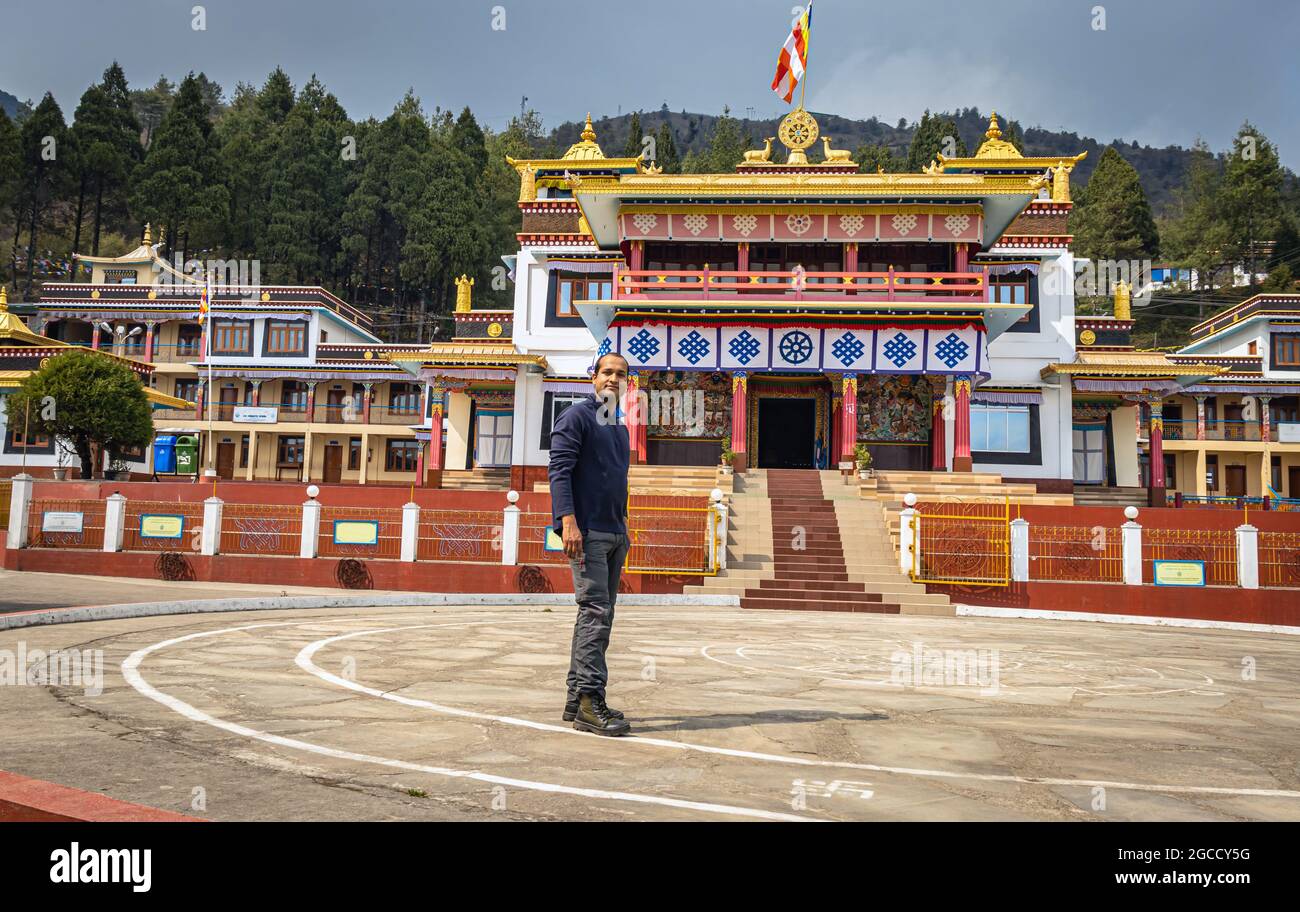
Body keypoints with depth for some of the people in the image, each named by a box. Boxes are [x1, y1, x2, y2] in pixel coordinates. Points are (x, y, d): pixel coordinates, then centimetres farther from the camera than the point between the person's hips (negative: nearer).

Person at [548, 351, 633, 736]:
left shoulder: (620, 429, 22)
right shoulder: (576, 416, -3)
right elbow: (559, 470, -13)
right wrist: (568, 521, -23)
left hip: (614, 535, 9)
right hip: (587, 531, -9)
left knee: (600, 615, 8)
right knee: (595, 611, -14)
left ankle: (577, 698, 13)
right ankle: (590, 702, -12)